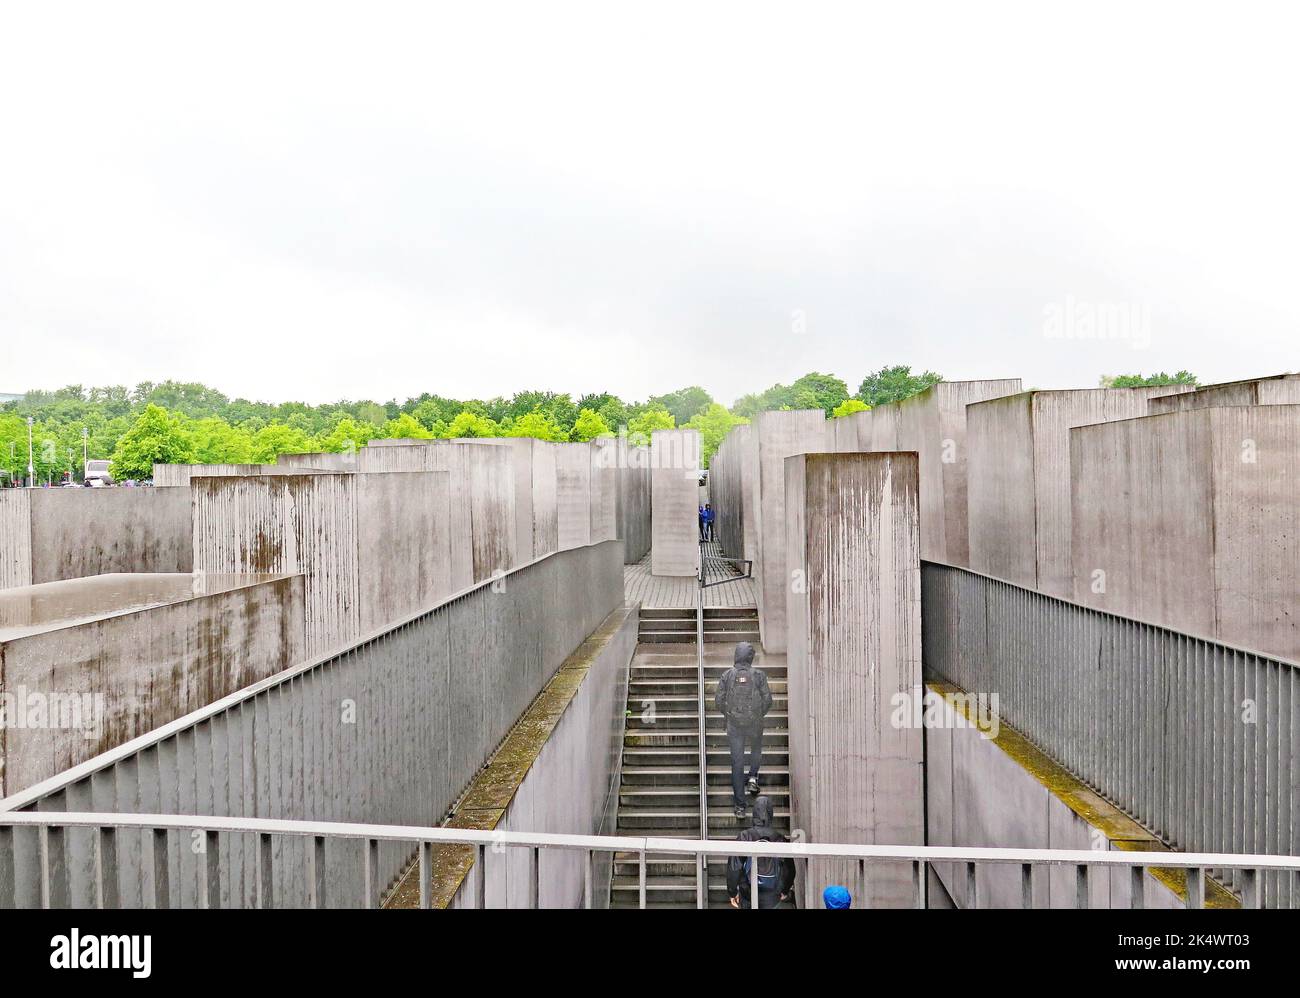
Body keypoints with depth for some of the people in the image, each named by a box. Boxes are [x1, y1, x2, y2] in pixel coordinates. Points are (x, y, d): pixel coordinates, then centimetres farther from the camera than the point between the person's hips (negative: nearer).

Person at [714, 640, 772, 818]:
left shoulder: (727, 675, -4)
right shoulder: (759, 675, -6)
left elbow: (718, 700, -3)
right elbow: (767, 699, -6)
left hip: (734, 723, 0)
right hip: (755, 723, 0)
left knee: (737, 763, 6)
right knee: (756, 750, 31)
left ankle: (740, 806, 8)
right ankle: (753, 777, 11)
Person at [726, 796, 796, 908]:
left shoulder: (744, 837, -11)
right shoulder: (779, 839, -7)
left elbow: (734, 867, -11)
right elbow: (790, 868, 3)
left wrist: (732, 892, 0)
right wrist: (785, 890, 20)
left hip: (748, 893, -1)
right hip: (772, 897, 1)